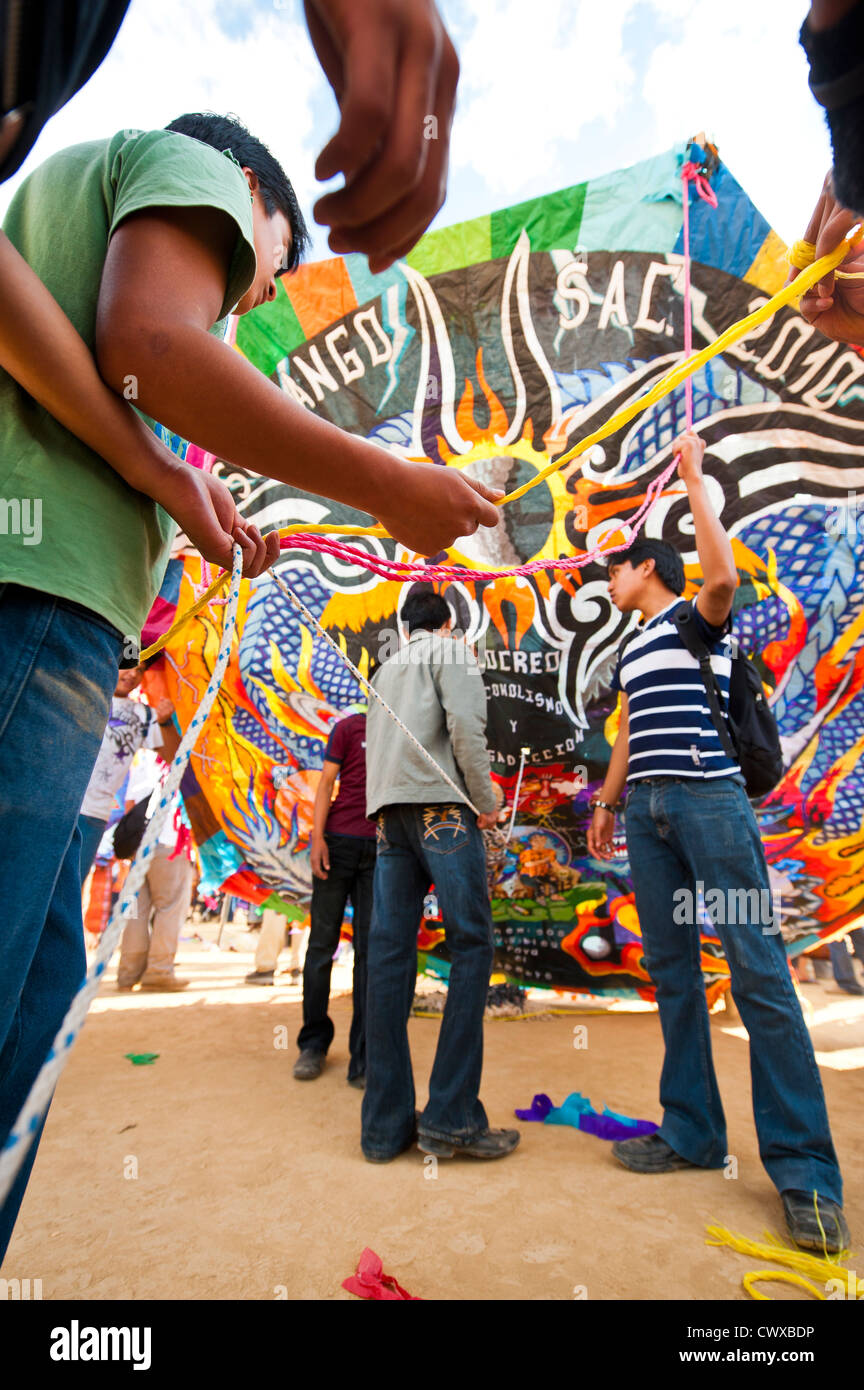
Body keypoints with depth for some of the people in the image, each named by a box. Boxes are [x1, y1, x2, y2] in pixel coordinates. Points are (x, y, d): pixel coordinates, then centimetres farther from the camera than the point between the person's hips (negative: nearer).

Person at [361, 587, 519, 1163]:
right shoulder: (452, 651, 8)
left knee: (390, 953, 1)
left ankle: (387, 1125, 5)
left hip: (388, 812, 7)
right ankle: (452, 1116, -7)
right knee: (470, 944, -4)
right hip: (439, 802, -7)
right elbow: (465, 725, -9)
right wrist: (486, 800, -4)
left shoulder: (386, 670, 28)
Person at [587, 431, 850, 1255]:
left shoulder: (699, 618, 4)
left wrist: (693, 480, -10)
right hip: (647, 809, 7)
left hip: (709, 798, -7)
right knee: (670, 968, 6)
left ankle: (804, 1169, 2)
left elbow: (724, 576, -19)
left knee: (756, 966, -7)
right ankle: (691, 1134, 15)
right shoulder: (630, 651, 24)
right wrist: (606, 801, 21)